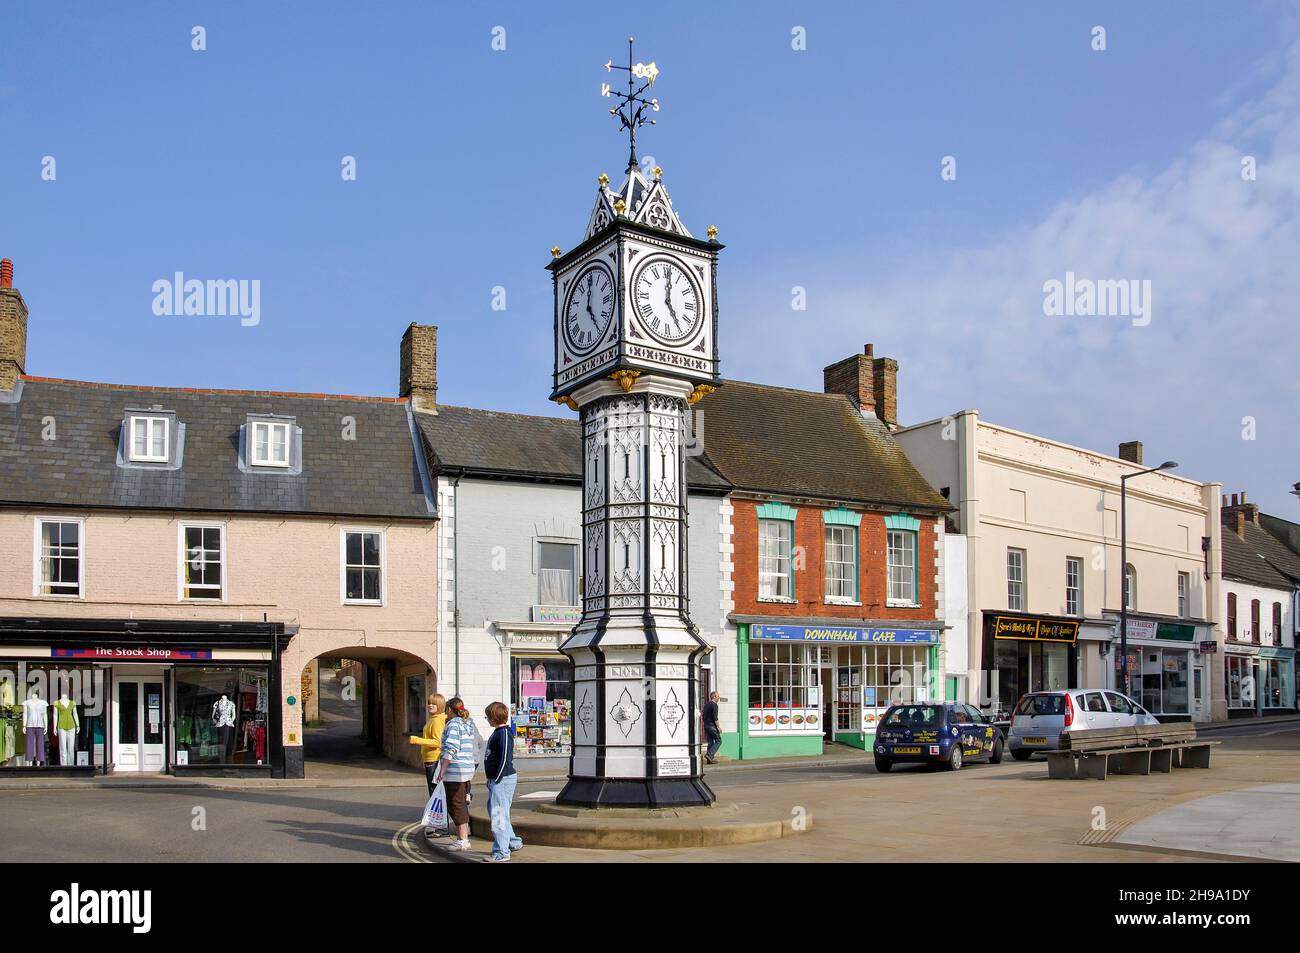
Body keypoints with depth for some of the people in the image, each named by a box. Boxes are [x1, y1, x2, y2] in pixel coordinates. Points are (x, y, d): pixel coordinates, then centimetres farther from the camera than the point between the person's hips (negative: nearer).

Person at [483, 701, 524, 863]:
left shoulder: (504, 733, -16)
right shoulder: (498, 731, 16)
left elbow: (505, 759, -21)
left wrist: (496, 780, -19)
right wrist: (491, 780, 20)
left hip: (503, 779, -11)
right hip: (496, 779, 11)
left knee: (498, 814, -8)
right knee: (494, 809, 19)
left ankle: (501, 853, -4)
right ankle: (513, 842, 30)